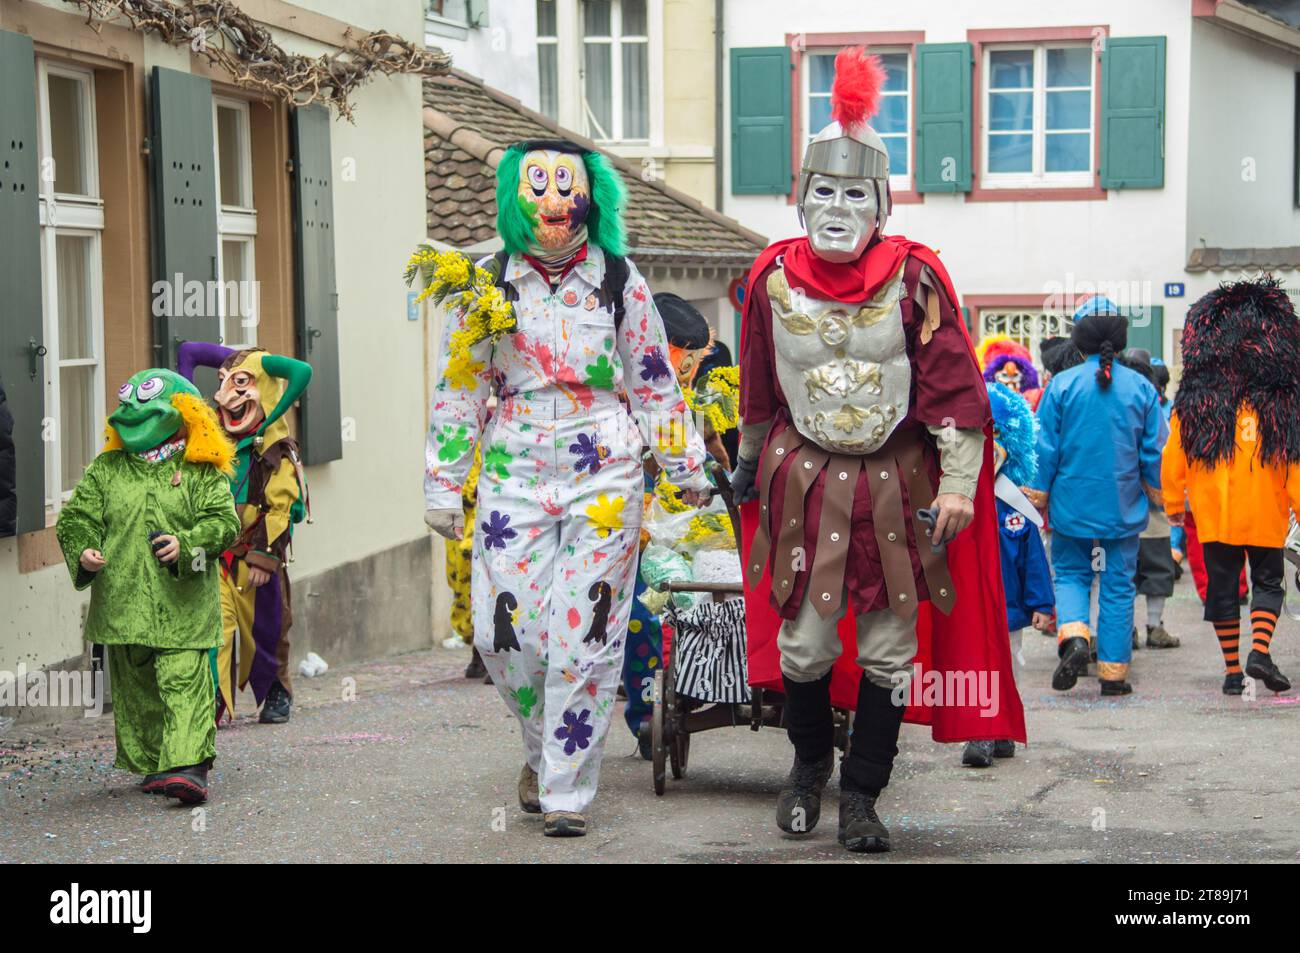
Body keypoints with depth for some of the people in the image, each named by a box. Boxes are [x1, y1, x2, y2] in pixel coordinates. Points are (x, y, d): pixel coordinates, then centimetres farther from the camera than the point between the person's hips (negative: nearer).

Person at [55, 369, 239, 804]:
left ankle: (189, 766, -17)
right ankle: (152, 763, 24)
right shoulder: (105, 470, 11)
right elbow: (76, 517, 10)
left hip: (183, 604, -4)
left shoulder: (202, 472, 3)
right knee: (135, 686, 11)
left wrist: (187, 544, -22)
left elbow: (223, 521, -4)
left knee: (184, 681, -12)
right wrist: (82, 551, -11)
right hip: (122, 601, 4)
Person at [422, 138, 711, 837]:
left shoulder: (619, 280, 6)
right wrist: (443, 487, 5)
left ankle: (567, 791, 5)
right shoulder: (488, 282, 6)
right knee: (506, 631, -4)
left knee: (584, 636, -5)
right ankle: (543, 752, 22)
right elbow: (458, 391, 8)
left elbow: (655, 381, 13)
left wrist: (687, 468, 14)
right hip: (514, 476, 1)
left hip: (604, 479, -1)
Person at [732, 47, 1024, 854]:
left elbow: (955, 387, -8)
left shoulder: (915, 279, -9)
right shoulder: (775, 279, -2)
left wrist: (957, 485, -12)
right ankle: (811, 762, 31)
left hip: (896, 484, -1)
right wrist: (751, 461, 22)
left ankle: (862, 796, 16)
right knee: (802, 643, 4)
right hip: (804, 481, 1)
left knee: (890, 650, 3)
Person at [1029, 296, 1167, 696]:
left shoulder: (1062, 385, -7)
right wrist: (1156, 496, 16)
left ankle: (1074, 636, -12)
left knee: (1070, 574, 14)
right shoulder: (1142, 388, -3)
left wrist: (1038, 498, 6)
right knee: (1118, 585, 8)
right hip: (1123, 508, 1)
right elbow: (1154, 452, 2)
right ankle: (1113, 671, 8)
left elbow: (1046, 449, -4)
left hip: (1072, 505, -1)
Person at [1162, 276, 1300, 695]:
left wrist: (1173, 504, 15)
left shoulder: (1194, 401, -4)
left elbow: (1173, 456, 1)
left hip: (1213, 517, 1)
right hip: (1266, 517, -1)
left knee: (1222, 586, 11)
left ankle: (1232, 670, 12)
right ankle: (1260, 650, -9)